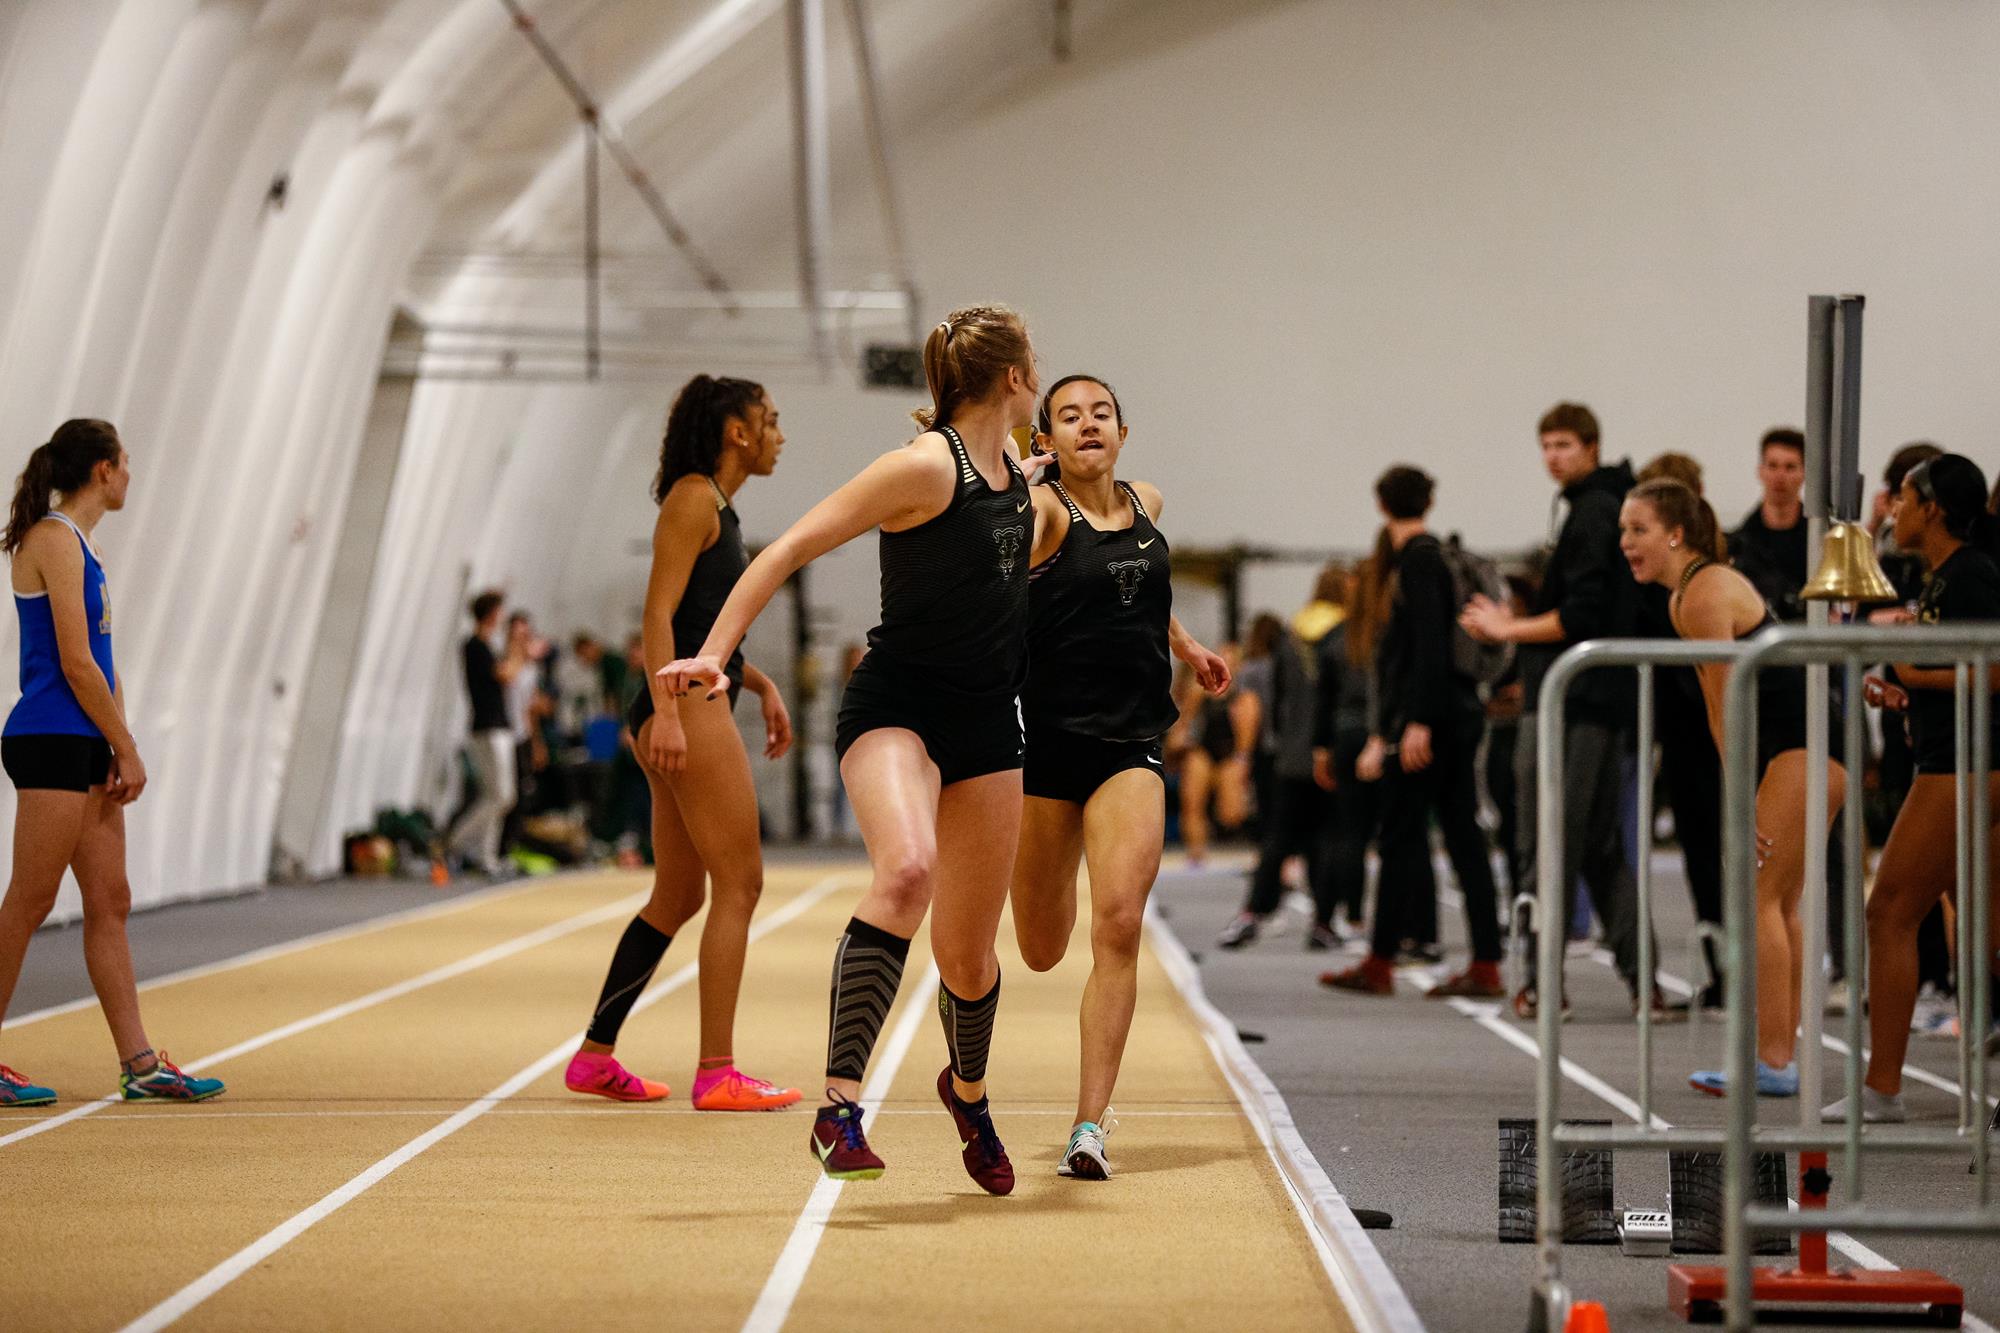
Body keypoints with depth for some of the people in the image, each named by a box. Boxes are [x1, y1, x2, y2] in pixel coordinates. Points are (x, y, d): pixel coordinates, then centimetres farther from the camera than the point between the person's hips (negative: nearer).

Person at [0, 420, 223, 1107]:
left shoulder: (78, 543, 18)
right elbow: (76, 664, -16)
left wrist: (119, 749, 7)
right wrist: (127, 749, -11)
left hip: (84, 747, 10)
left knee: (110, 903, 8)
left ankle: (139, 1064, 10)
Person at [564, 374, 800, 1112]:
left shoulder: (719, 506, 21)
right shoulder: (694, 499, -8)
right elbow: (659, 614, -16)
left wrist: (762, 685, 22)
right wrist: (666, 711, -25)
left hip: (698, 710, 10)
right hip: (687, 706, -10)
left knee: (677, 897, 12)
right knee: (740, 883, -10)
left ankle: (595, 1055, 17)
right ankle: (717, 1074, -11)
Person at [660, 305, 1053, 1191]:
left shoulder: (1016, 477, 11)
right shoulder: (926, 465, -13)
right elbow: (790, 549, -15)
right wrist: (714, 654, -21)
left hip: (987, 720, 7)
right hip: (895, 706, -7)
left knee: (968, 953, 9)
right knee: (907, 869, -35)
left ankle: (968, 1091, 40)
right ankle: (837, 1104, -35)